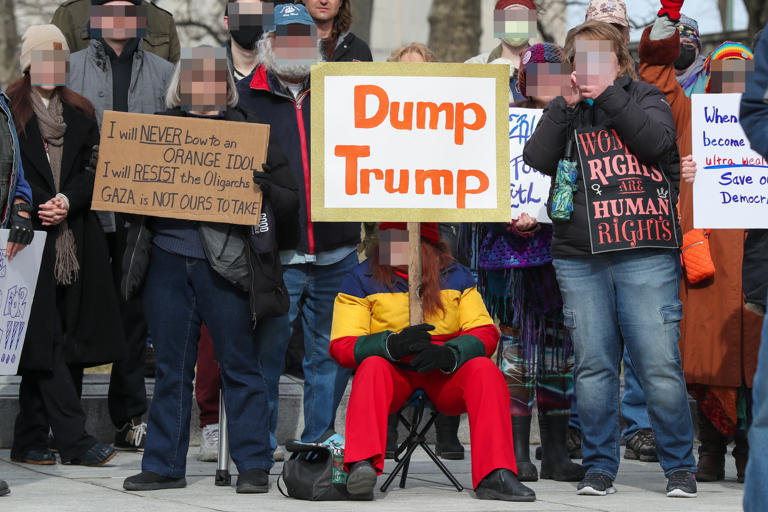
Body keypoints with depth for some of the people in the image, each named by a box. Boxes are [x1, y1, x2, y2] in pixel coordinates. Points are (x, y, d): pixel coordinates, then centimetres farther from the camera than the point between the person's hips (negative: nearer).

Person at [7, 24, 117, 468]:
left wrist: (67, 201, -9)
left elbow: (92, 170, 8)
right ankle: (74, 439, -13)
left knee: (44, 341, 5)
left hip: (74, 239, 4)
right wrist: (39, 206, -14)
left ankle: (30, 440, 10)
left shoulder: (80, 113, 16)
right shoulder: (10, 111, 3)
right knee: (44, 337, -9)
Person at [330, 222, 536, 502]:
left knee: (484, 369, -28)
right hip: (393, 373, -1)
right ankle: (362, 466, -53)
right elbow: (342, 346, -5)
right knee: (372, 366, -35)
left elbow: (485, 333, 1)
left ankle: (494, 475, -35)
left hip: (445, 375, 1)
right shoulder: (361, 279, 4)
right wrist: (393, 344, -25)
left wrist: (449, 354, -22)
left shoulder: (456, 276, 9)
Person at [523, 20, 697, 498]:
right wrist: (567, 104, -6)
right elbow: (537, 158, 0)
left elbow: (656, 141, -9)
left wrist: (608, 95, -7)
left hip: (646, 255, -3)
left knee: (660, 365, -7)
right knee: (594, 366, 2)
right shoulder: (565, 112, 17)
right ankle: (600, 468, 11)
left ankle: (680, 467, 3)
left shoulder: (645, 97, 11)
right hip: (580, 260, 3)